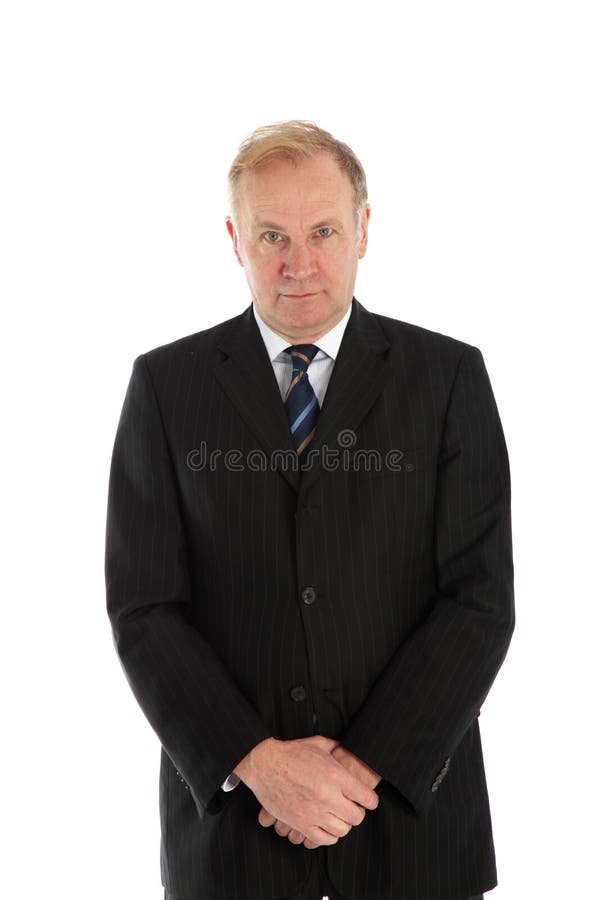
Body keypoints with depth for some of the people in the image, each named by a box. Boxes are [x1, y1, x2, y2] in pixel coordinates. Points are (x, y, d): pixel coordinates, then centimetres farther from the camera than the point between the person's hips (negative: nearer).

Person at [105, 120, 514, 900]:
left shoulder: (449, 377, -3)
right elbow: (143, 608, -5)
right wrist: (255, 761, -15)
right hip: (229, 806, 0)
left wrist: (370, 765, -14)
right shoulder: (167, 384, -2)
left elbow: (480, 599, -7)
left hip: (410, 799, 0)